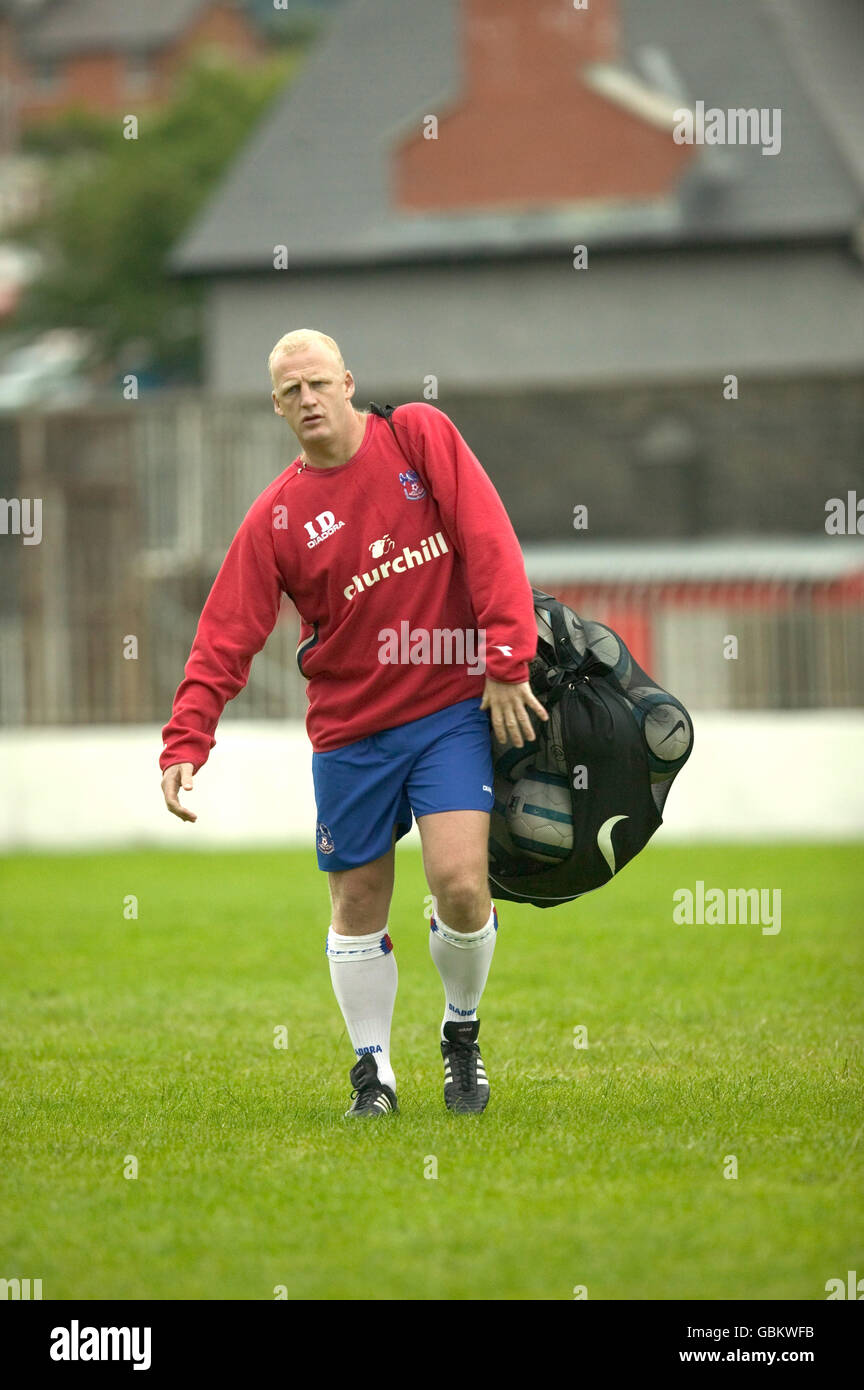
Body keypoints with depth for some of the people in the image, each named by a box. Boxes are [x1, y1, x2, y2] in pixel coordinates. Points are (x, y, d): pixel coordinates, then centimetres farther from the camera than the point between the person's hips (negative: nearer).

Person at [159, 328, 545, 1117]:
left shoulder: (422, 436, -1)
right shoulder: (276, 517, -1)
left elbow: (489, 542, -6)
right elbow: (228, 636, -3)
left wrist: (508, 661, -14)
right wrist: (187, 743, -15)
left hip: (452, 706, -2)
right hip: (350, 730, 2)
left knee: (461, 883, -14)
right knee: (358, 905, 6)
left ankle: (462, 1033, 12)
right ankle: (373, 1070, 23)